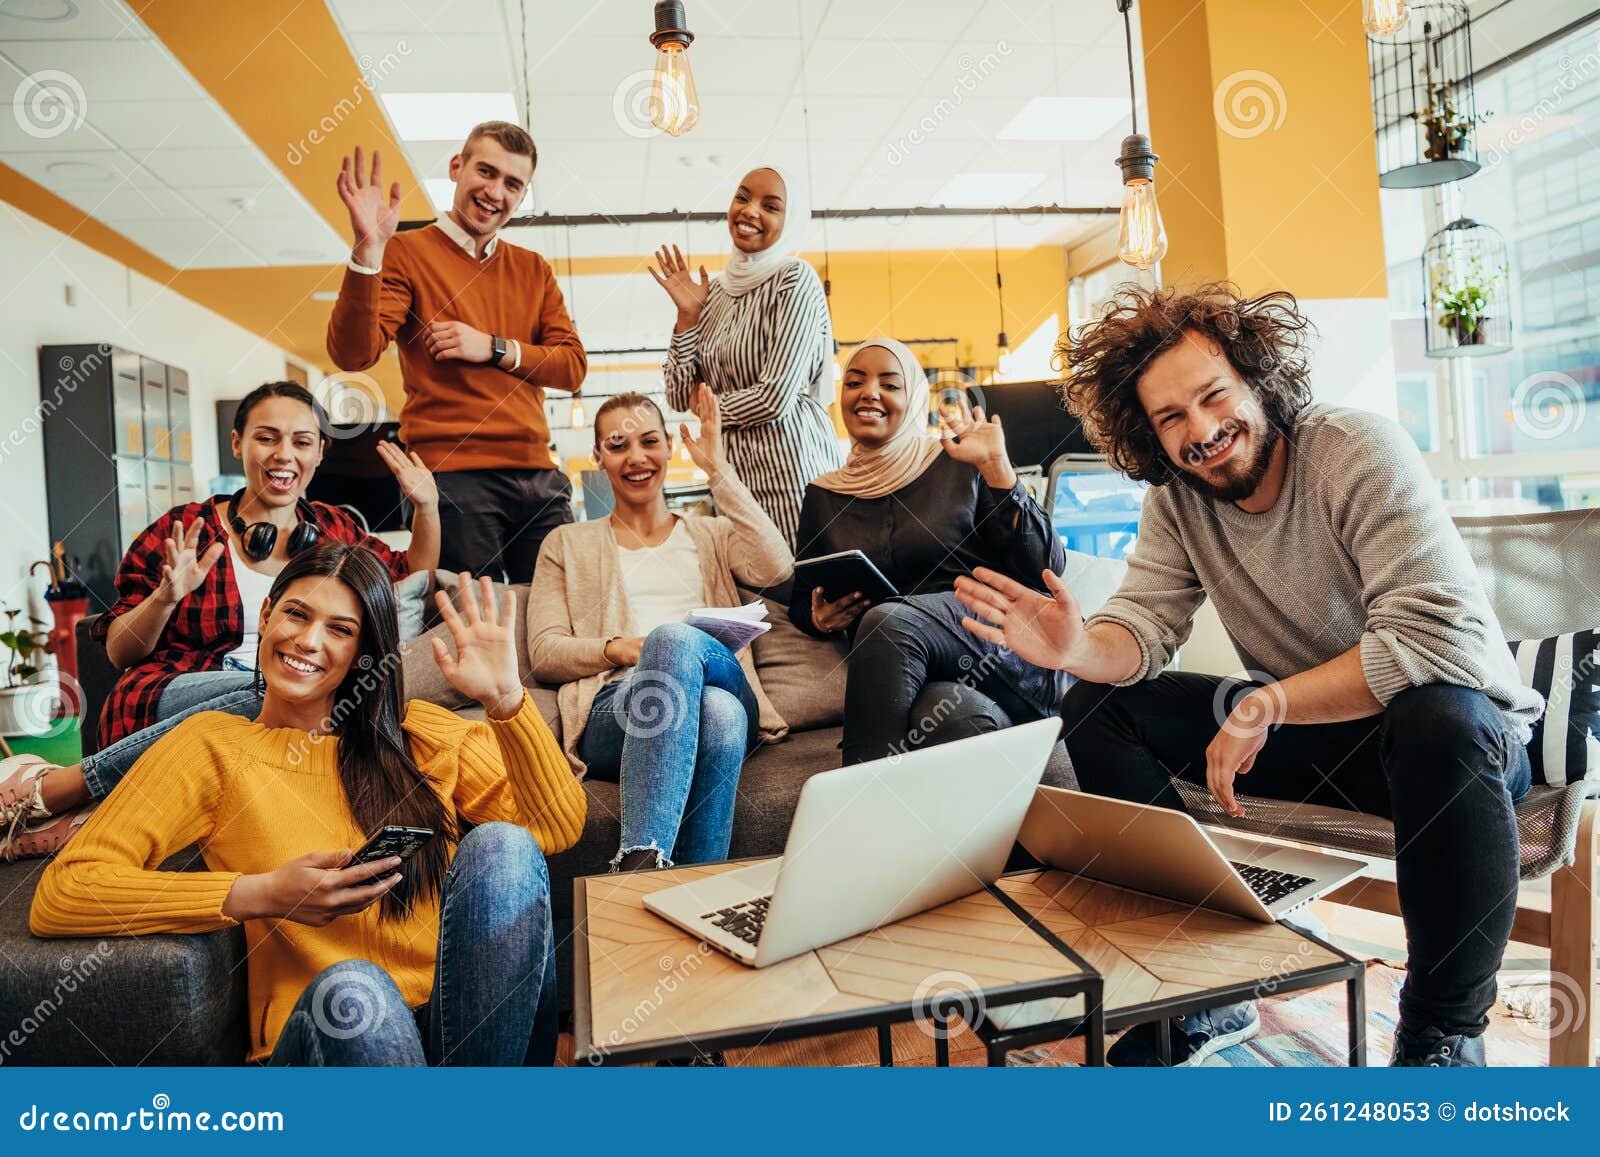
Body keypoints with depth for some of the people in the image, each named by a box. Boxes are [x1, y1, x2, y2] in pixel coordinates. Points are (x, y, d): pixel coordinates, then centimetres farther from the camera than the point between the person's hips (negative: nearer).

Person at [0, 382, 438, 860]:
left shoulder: (335, 529, 16)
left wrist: (426, 507, 8)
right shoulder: (181, 530, 6)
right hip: (165, 697, -3)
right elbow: (120, 652, 7)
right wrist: (166, 597, -13)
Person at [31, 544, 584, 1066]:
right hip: (323, 1036, -3)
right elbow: (58, 897, -4)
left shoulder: (417, 733, 14)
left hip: (470, 1023, 3)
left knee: (500, 844, -25)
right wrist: (259, 895, -15)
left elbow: (558, 825, 6)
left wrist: (505, 698, -7)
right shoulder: (212, 745, 7)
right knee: (348, 985, -37)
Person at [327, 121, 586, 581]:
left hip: (537, 477, 5)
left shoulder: (534, 270, 17)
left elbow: (573, 366, 8)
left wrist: (493, 348, -6)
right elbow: (352, 353, -10)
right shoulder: (406, 254, 3)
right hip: (452, 475, -4)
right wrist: (368, 250, -21)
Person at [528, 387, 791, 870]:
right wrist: (617, 649, -10)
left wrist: (717, 468, 7)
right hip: (614, 709, -1)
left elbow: (775, 567, 3)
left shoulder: (710, 536, 27)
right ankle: (645, 860, -47)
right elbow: (543, 654, 11)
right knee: (672, 638, -39)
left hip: (724, 692, 2)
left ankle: (639, 861, -44)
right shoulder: (568, 544, 24)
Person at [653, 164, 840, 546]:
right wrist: (688, 315, -1)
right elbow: (679, 397, 8)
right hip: (734, 473, 6)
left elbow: (775, 399, -16)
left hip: (789, 471, -6)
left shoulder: (795, 279, -8)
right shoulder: (717, 289, 11)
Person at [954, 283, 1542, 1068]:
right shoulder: (1177, 498, -3)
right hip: (1307, 730, 6)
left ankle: (1442, 1033, -16)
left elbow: (1439, 637, -30)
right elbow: (1143, 625, -11)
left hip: (1467, 729, -5)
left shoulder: (1359, 451, -21)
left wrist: (1264, 704, -32)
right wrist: (1079, 649, -34)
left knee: (1438, 717, -40)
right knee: (1096, 710, -8)